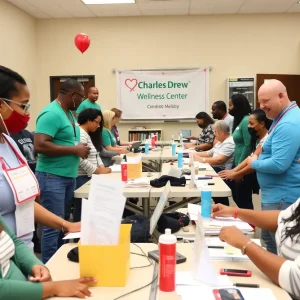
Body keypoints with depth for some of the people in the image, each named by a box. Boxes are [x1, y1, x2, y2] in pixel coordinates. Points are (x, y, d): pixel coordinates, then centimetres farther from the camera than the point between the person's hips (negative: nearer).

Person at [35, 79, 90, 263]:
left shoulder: (69, 113, 12)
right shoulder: (51, 114, -17)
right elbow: (40, 145, -26)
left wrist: (80, 147, 4)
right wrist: (74, 150, -20)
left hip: (69, 176, 9)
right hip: (52, 177, -9)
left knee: (64, 222, 17)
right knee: (54, 225, -2)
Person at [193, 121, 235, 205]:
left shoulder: (229, 143, -17)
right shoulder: (221, 141, 17)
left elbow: (219, 160, -25)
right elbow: (210, 153, 22)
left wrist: (201, 159, -20)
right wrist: (196, 154, 8)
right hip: (215, 169, 10)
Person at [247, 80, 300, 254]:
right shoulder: (283, 117, 11)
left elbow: (279, 165, -30)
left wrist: (254, 163, -12)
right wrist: (258, 159, 5)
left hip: (282, 197, -11)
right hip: (275, 193, 11)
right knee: (269, 238, 22)